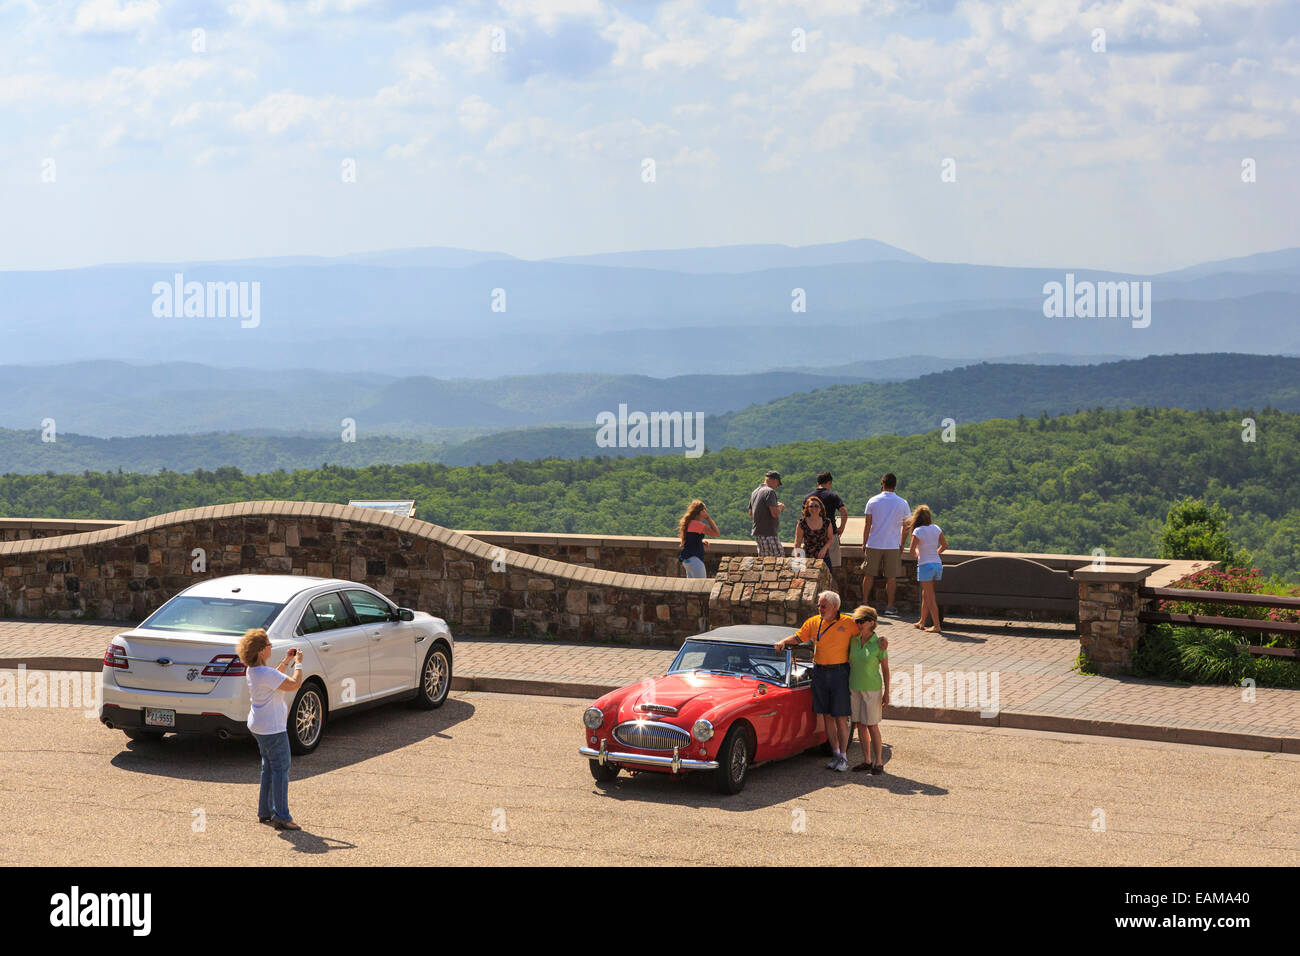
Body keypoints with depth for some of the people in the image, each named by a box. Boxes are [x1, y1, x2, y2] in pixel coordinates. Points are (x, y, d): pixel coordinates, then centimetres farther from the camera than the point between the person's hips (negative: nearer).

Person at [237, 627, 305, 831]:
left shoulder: (252, 671, 6)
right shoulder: (266, 674, -25)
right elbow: (295, 684, -25)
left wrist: (285, 662, 19)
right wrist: (298, 663, -10)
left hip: (259, 727, 10)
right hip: (272, 729, -10)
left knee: (269, 767, 19)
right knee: (280, 768, -5)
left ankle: (265, 812, 25)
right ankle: (281, 816, -5)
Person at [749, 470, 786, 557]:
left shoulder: (754, 492, 14)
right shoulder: (770, 492, -14)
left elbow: (751, 514, 23)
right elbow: (775, 513, -23)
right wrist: (780, 507, 0)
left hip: (758, 533, 9)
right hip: (769, 534, -9)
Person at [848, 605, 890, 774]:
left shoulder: (879, 644, -11)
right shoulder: (853, 640, 2)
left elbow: (885, 669, -6)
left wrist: (886, 693, -7)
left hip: (872, 689, -5)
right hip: (854, 688, 5)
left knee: (872, 726, -3)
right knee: (860, 725, 8)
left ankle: (879, 763, 5)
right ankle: (867, 761, 16)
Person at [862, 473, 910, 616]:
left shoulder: (873, 501, -2)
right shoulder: (902, 503, 0)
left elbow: (868, 525, 0)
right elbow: (906, 527, 3)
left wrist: (864, 544, 9)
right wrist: (902, 545, 14)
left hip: (873, 545, 0)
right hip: (893, 545, 0)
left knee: (869, 575, 10)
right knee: (891, 577, 6)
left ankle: (865, 603, 15)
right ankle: (889, 606, 8)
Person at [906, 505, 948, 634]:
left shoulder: (918, 531, -12)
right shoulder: (936, 528, 3)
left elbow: (912, 551, -14)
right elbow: (945, 545, 11)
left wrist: (917, 555, 7)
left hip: (925, 565, -6)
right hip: (937, 564, 6)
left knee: (930, 598, -2)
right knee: (925, 595, 19)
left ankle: (937, 626, -5)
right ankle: (922, 622, 28)